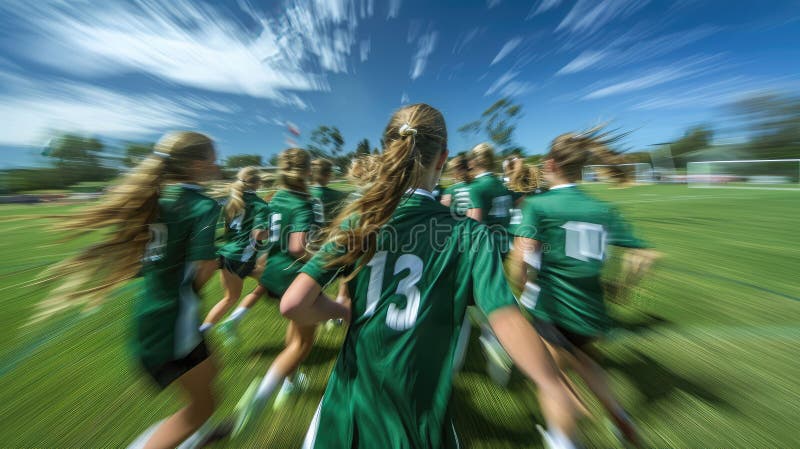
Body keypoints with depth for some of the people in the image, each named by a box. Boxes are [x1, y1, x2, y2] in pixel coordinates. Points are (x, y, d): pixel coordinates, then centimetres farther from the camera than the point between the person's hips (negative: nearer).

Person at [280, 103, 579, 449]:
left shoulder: (357, 220, -14)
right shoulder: (468, 234, -18)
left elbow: (293, 304, -15)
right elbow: (509, 323, -20)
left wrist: (342, 311, 2)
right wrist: (552, 386, -2)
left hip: (351, 393, 2)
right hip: (419, 407, -1)